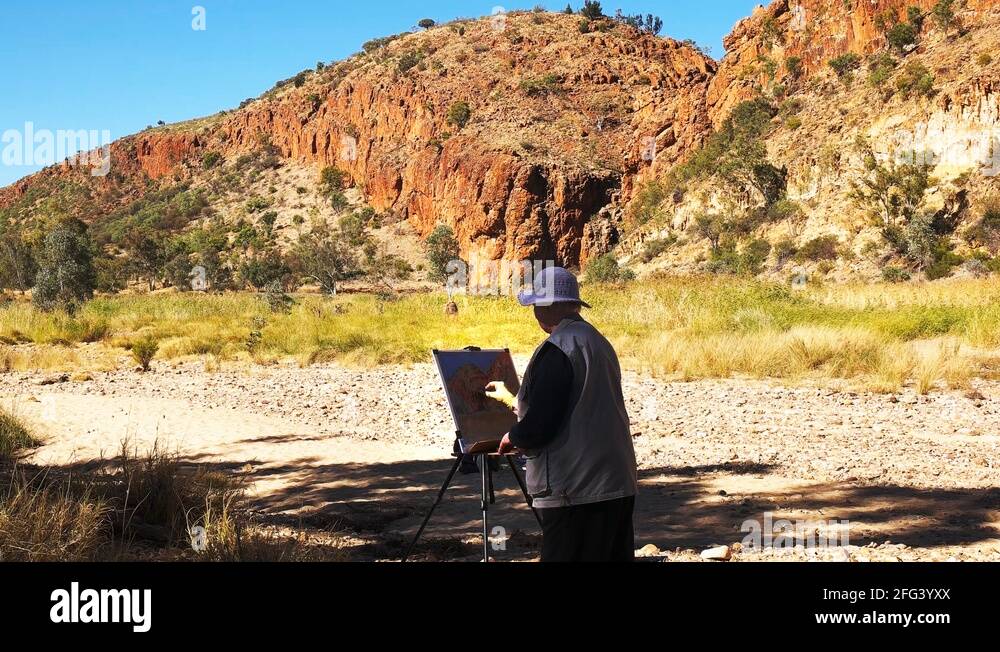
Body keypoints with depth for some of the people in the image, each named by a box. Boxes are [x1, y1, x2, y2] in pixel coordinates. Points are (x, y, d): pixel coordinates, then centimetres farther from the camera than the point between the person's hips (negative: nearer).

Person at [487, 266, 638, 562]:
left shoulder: (557, 350, -15)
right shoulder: (600, 342, 13)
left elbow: (537, 428, -20)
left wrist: (513, 437, 3)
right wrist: (510, 397, 36)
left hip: (575, 491, -9)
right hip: (619, 485, 9)